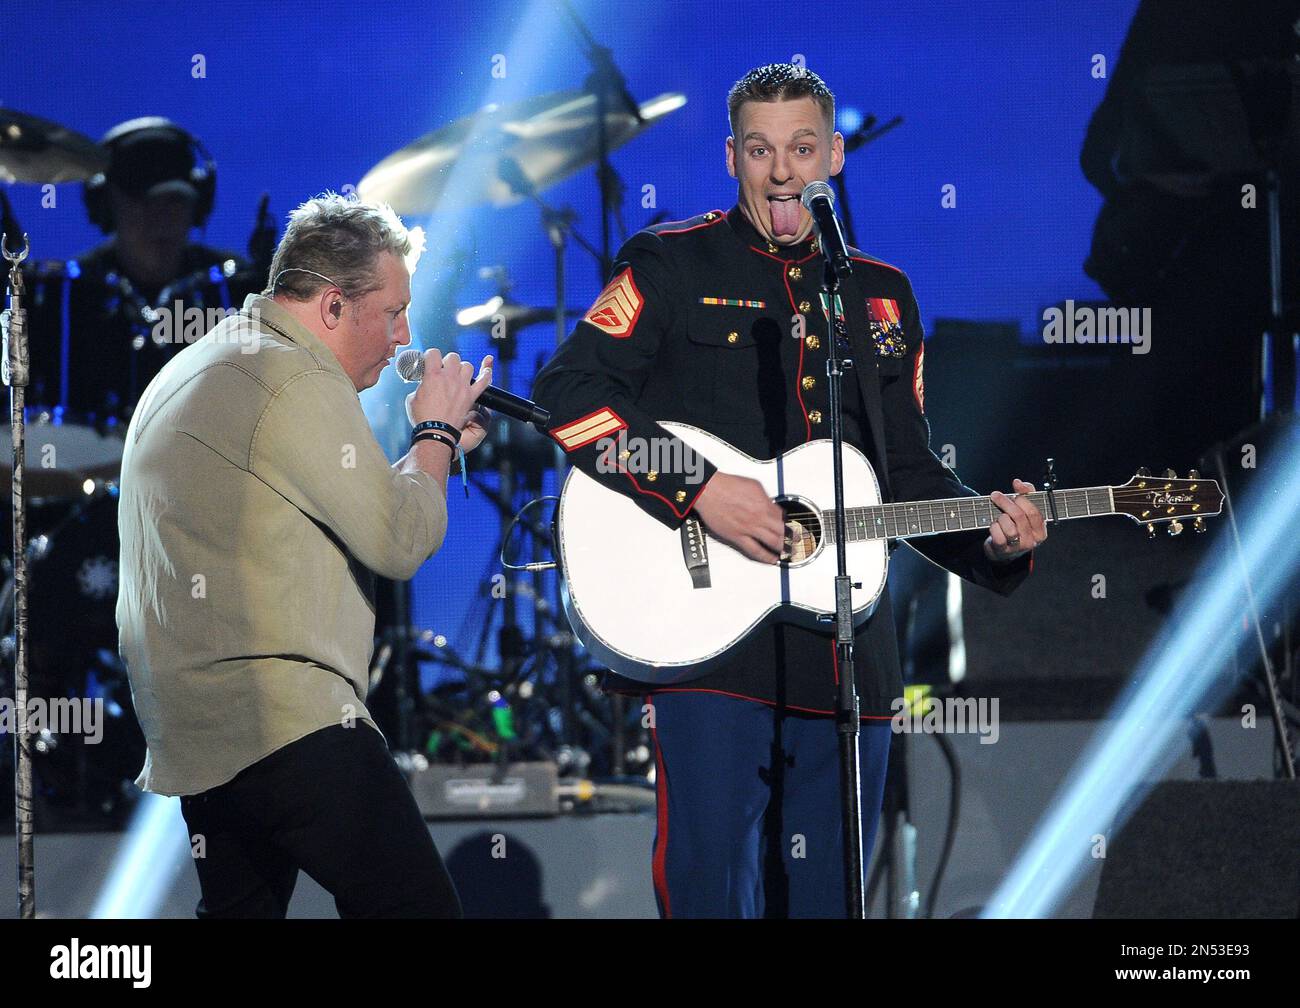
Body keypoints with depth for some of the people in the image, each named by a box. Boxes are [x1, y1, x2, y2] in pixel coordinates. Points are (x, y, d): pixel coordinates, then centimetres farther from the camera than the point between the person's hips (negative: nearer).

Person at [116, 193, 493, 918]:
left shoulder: (193, 372, 21)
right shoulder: (301, 382, -12)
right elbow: (400, 542, -14)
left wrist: (434, 443, 21)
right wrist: (437, 431, 2)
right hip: (287, 719, -11)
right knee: (418, 908, -13)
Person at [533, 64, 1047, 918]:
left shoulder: (883, 296, 19)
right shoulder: (672, 265, 4)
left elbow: (911, 473, 22)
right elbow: (568, 395, -8)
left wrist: (991, 539, 2)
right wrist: (699, 489, -17)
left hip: (847, 651, 5)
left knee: (825, 895, 7)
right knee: (710, 888, -9)